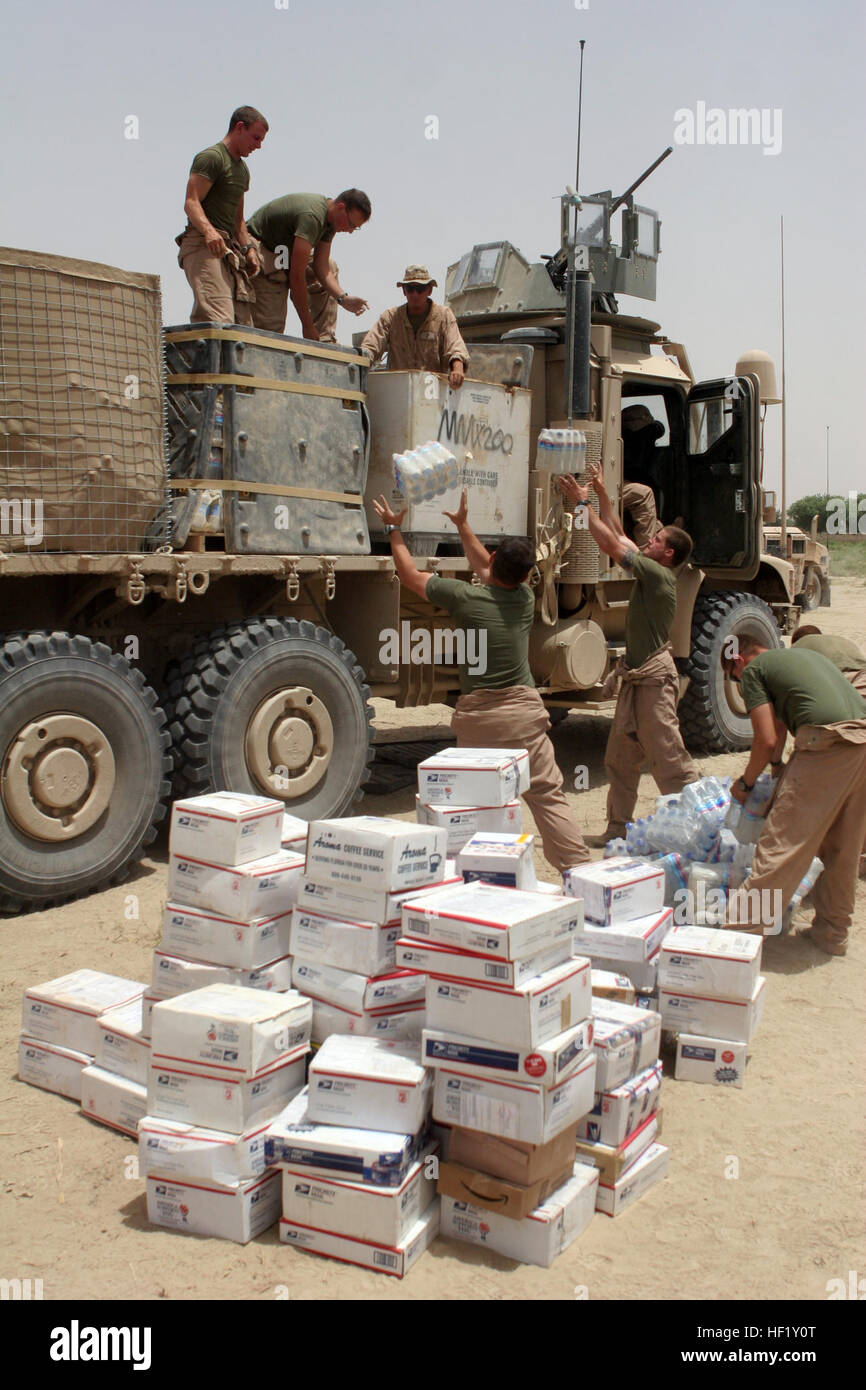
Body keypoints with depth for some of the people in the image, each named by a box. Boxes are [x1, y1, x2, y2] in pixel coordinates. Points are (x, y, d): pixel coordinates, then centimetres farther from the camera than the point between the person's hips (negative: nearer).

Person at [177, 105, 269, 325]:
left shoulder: (242, 169, 27)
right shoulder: (211, 157, -2)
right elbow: (191, 202, -13)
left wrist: (248, 248, 16)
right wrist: (208, 231, -31)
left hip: (229, 249, 9)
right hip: (203, 246, -9)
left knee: (243, 321, -3)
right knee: (218, 321, -26)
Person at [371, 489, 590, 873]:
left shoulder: (465, 597, -7)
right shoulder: (524, 598, 4)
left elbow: (410, 575, 8)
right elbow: (487, 568, 24)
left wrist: (393, 530, 21)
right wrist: (462, 525, 34)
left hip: (477, 712, -1)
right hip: (523, 709, 1)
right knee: (547, 796, 2)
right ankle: (578, 867, -2)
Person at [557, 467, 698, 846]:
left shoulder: (659, 574, -15)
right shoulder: (649, 571, 10)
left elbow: (611, 544, -18)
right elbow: (618, 536, 20)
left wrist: (583, 504, -13)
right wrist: (601, 494, 20)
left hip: (654, 678, -10)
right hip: (636, 675, 10)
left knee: (668, 758, -5)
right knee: (620, 758, 12)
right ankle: (618, 828, 19)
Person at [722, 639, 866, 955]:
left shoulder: (752, 669, 10)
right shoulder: (803, 653, 33)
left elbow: (766, 740, 4)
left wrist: (744, 783, 17)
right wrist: (777, 764, 45)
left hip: (829, 741, -7)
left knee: (783, 842, -5)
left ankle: (746, 923, -4)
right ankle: (832, 933, 26)